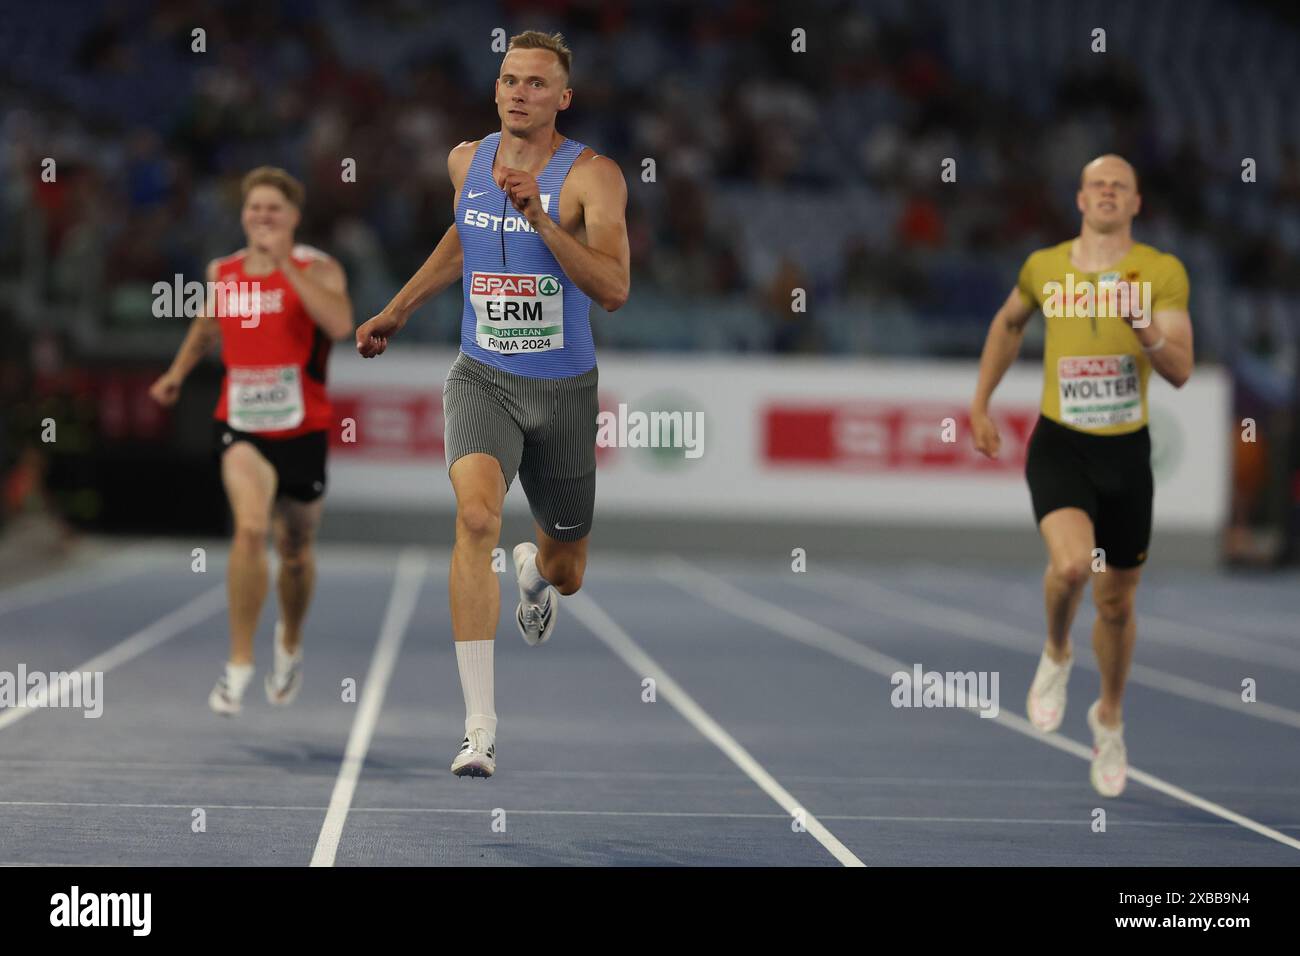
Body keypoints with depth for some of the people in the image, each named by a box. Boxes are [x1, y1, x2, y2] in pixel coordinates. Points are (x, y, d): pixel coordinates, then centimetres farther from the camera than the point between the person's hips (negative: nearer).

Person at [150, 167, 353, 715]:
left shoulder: (318, 270, -8)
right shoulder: (222, 273, 4)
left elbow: (341, 325, -29)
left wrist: (285, 265, -28)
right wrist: (177, 373, 16)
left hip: (302, 428, -1)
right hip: (241, 425, 1)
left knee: (295, 551, 16)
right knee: (251, 528, -25)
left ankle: (290, 643, 47)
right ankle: (239, 664, -19)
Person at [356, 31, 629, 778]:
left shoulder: (592, 176, -12)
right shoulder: (467, 161, 2)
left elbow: (615, 289, -24)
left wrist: (541, 219, -32)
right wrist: (396, 312, 29)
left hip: (564, 388, -1)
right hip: (483, 378, 1)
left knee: (567, 569, 14)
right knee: (477, 516, -27)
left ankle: (537, 573, 58)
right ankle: (481, 726, -28)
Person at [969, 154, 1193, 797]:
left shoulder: (1163, 272, -6)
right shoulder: (1044, 267, 0)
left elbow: (1180, 372, -12)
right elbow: (1008, 323, 21)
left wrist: (1143, 327, -30)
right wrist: (980, 404, 20)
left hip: (1127, 452, 1)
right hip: (1059, 447, -1)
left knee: (1117, 602, 12)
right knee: (1071, 563, -29)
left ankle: (1110, 719, 39)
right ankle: (1056, 655, 4)